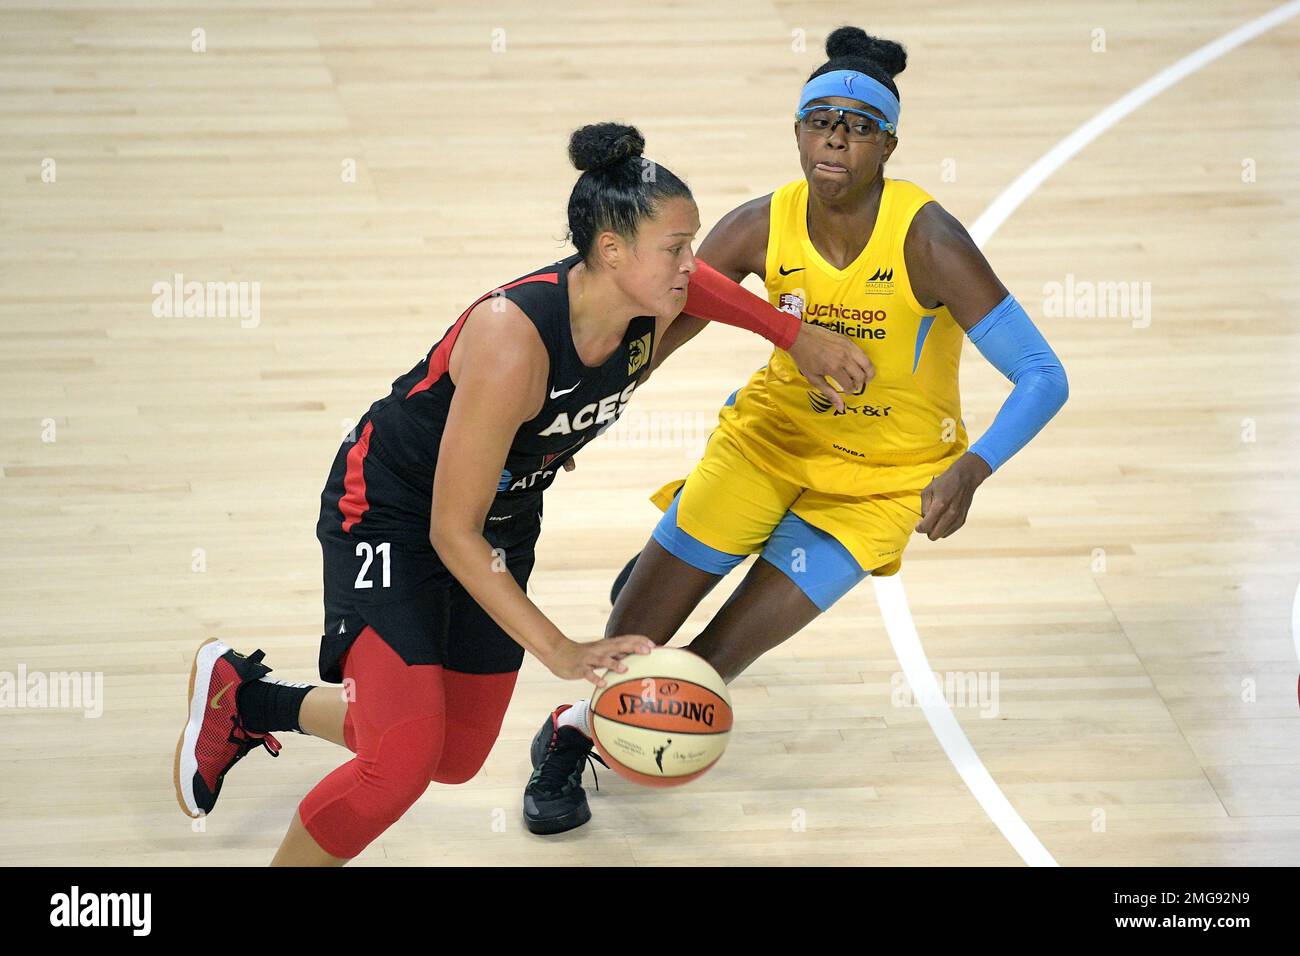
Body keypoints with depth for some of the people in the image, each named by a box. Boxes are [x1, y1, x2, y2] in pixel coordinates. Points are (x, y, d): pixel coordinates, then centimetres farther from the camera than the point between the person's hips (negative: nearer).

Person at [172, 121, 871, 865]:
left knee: (458, 757, 16)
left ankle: (251, 700, 36)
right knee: (403, 761, -22)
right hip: (391, 514, -8)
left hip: (506, 519, 8)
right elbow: (453, 532, -33)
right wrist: (560, 652, -37)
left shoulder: (655, 309, -18)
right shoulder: (513, 337, -38)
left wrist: (797, 335, 10)